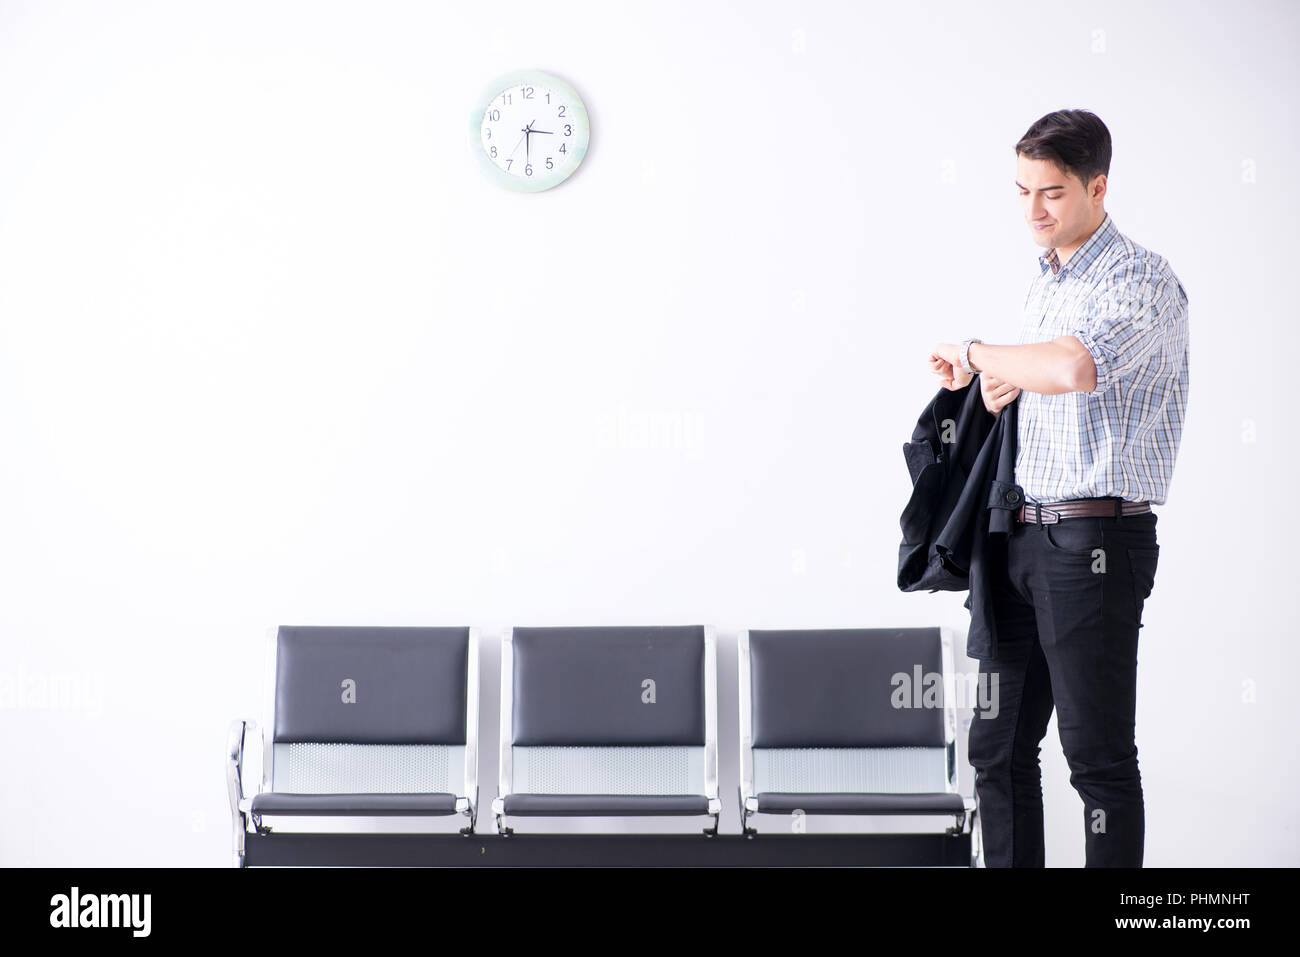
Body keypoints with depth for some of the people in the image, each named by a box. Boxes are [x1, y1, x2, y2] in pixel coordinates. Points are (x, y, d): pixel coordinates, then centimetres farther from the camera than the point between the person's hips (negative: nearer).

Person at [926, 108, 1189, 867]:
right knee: (997, 745, 10)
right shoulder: (1045, 285, 17)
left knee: (1098, 752, -1)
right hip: (1021, 535, 8)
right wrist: (1006, 383, 6)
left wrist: (975, 353, -14)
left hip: (1094, 539, -8)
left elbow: (1073, 367, -30)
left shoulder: (1141, 279, -9)